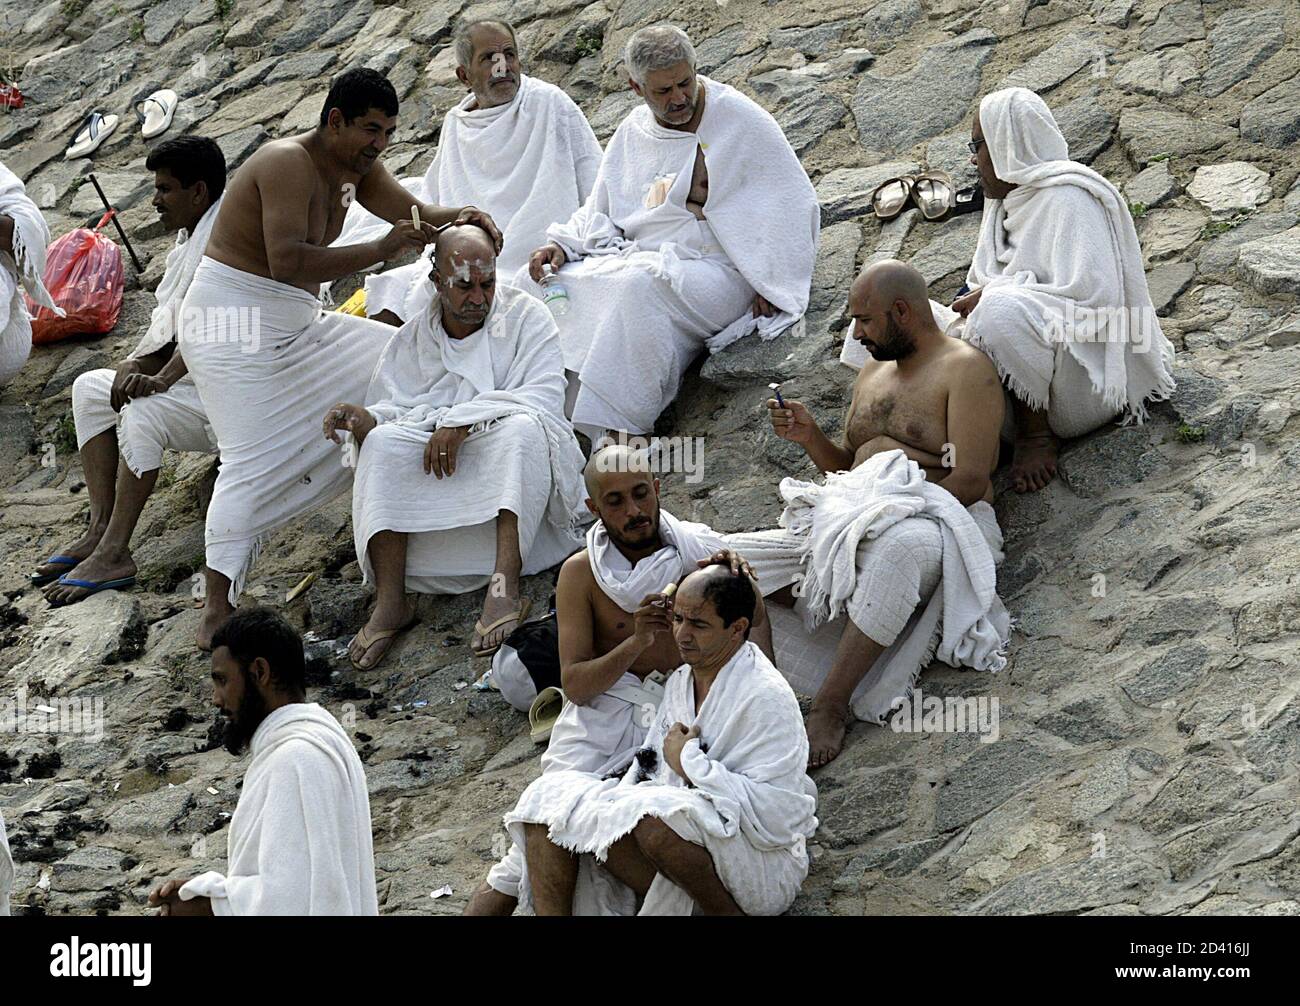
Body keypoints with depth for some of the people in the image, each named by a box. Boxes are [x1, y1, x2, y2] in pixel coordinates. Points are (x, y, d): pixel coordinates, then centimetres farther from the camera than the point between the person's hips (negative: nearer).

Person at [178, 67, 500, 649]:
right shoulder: (289, 164, -23)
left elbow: (417, 215, 14)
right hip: (234, 321, -10)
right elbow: (288, 262, -34)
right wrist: (381, 249, -34)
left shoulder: (356, 168, 6)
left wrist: (465, 218, -8)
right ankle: (216, 613, -26)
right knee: (255, 459, -20)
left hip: (296, 321, 10)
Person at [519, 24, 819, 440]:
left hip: (717, 272, -6)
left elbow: (793, 204, -3)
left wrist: (771, 288, -8)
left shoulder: (741, 121, -5)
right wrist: (561, 245, -1)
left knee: (639, 288, -37)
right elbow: (598, 214, 20)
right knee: (540, 282, -13)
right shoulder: (633, 133, 12)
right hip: (638, 260, 6)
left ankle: (604, 436, -35)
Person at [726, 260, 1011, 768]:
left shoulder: (965, 369, 1)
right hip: (848, 527, 8)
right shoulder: (874, 372, 27)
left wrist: (894, 512, -15)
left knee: (901, 547, -46)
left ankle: (830, 704, -41)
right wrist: (811, 438, 10)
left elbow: (970, 480, -10)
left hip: (933, 524, -8)